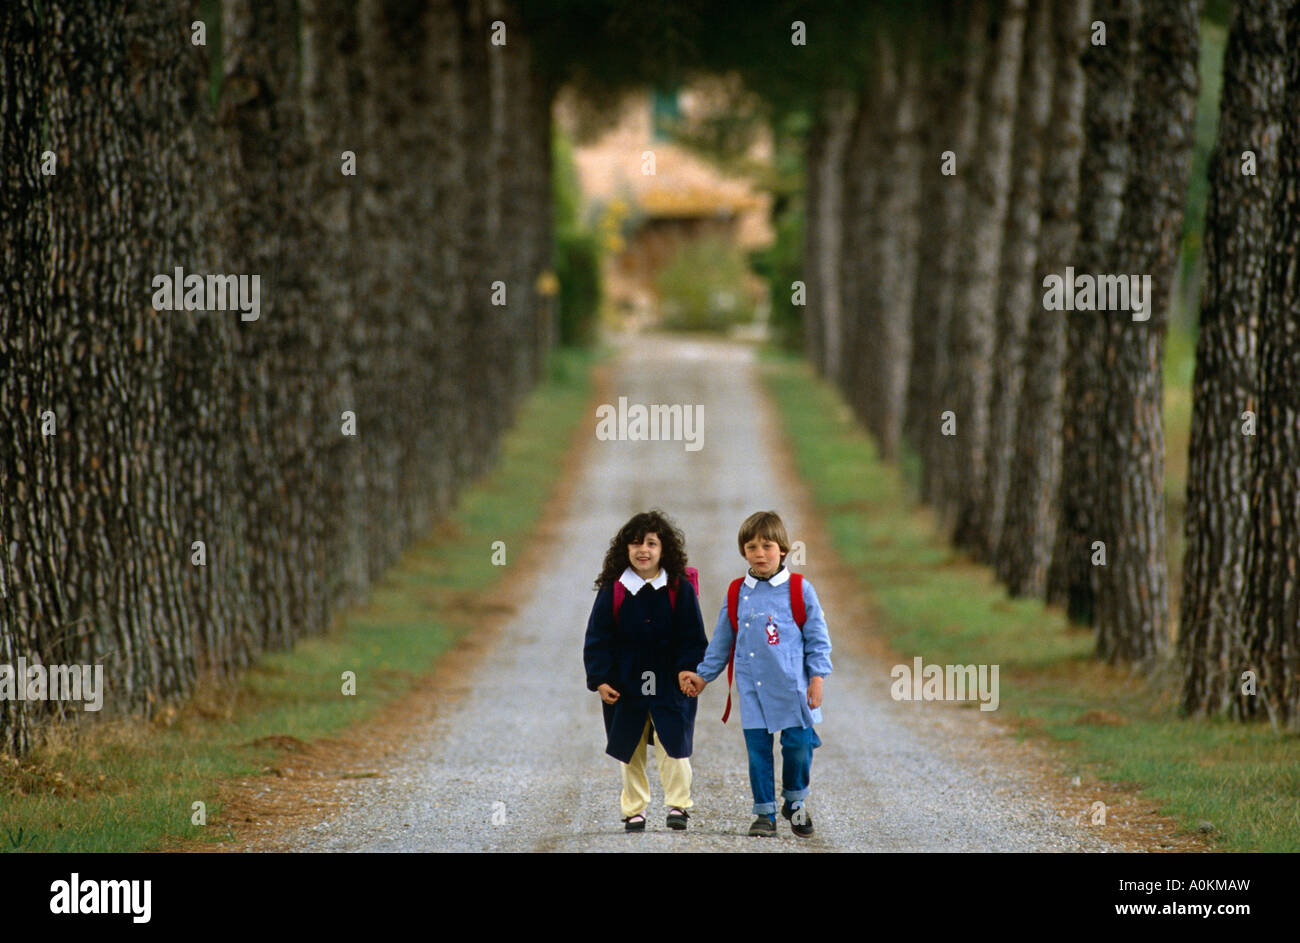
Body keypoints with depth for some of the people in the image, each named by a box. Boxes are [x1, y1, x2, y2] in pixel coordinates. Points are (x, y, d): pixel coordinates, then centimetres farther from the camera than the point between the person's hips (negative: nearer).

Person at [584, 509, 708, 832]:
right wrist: (599, 679, -7)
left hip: (670, 683, -1)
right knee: (630, 750, 8)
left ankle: (678, 804, 3)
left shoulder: (680, 588, -3)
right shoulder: (612, 589, -2)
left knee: (673, 744, -8)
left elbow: (693, 637, 1)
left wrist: (689, 670, -12)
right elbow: (598, 637, 0)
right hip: (626, 683, 2)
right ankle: (634, 809, 18)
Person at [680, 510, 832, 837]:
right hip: (752, 689, 2)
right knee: (758, 750, 1)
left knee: (798, 746, -3)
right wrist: (703, 676, 18)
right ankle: (765, 813, 11)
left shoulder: (799, 590, 0)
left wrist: (817, 678, -4)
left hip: (792, 687, -2)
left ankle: (795, 803, 21)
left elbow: (817, 638, 3)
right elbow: (721, 642, 19)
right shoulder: (736, 594, 8)